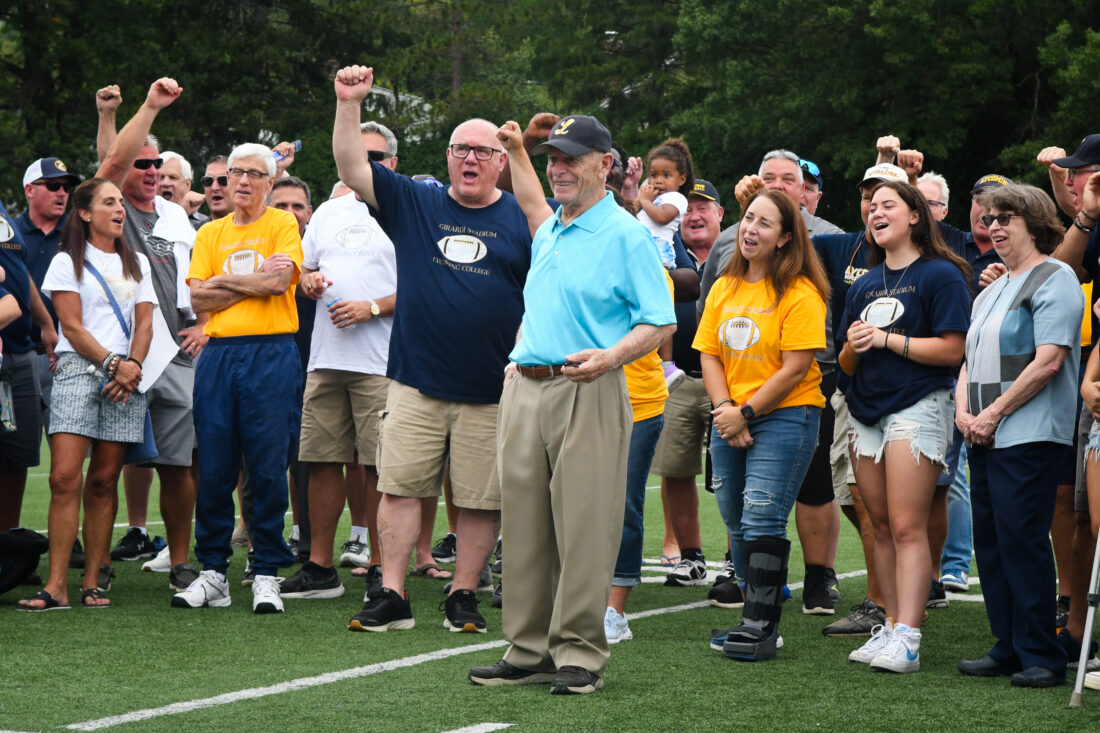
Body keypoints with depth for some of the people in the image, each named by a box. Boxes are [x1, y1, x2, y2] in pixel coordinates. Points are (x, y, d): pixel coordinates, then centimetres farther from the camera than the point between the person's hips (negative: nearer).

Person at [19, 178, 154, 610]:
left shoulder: (137, 263, 19)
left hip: (126, 376, 4)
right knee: (65, 476, -14)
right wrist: (113, 363, -10)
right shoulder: (68, 262, 6)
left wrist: (132, 366, -5)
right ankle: (56, 586, -15)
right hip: (78, 369, -3)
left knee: (103, 480, 0)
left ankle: (92, 583, 3)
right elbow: (73, 328, -2)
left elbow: (144, 324, 12)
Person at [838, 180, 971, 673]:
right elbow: (847, 363, 19)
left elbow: (952, 350, -12)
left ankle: (907, 639, -15)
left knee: (907, 528, -12)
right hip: (866, 412, 7)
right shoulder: (864, 285, 18)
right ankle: (891, 625, 12)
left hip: (917, 406, -7)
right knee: (881, 527, 7)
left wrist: (887, 339, -12)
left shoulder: (940, 275, -3)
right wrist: (853, 347, -4)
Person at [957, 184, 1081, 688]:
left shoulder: (1054, 279, -6)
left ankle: (1041, 656, -5)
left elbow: (1048, 362, -15)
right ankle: (1008, 649, 15)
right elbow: (971, 359, 22)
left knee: (1022, 539, -10)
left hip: (1029, 434, -9)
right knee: (990, 540, 8)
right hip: (986, 437, 9)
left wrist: (994, 413, -13)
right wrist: (964, 410, 3)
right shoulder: (992, 291, 22)